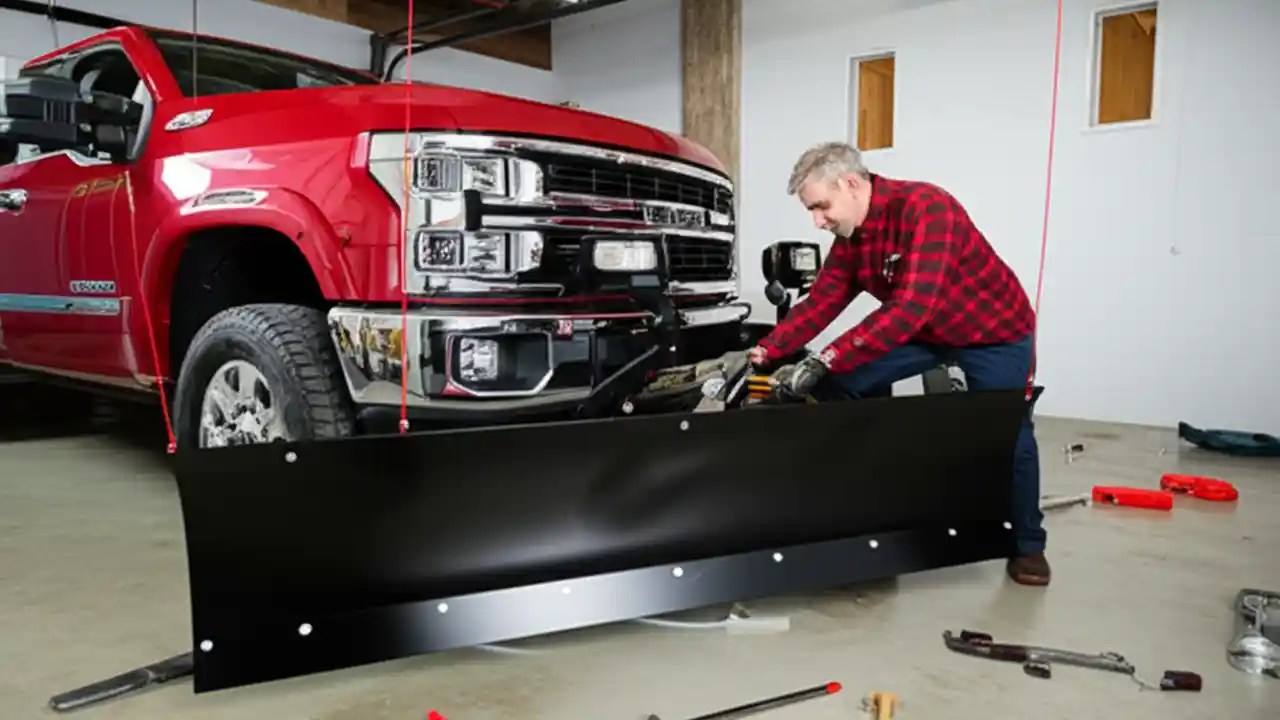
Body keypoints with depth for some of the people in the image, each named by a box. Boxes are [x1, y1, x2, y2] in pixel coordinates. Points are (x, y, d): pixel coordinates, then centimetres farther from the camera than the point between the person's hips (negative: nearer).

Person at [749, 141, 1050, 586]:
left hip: (997, 332, -6)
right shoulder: (848, 236, -8)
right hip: (928, 332, 7)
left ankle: (1028, 546, 22)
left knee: (1009, 437, -2)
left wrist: (824, 362, -48)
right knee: (850, 382, -7)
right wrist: (768, 351, -22)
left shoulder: (925, 208, -35)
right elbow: (820, 302, -7)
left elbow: (910, 307, -44)